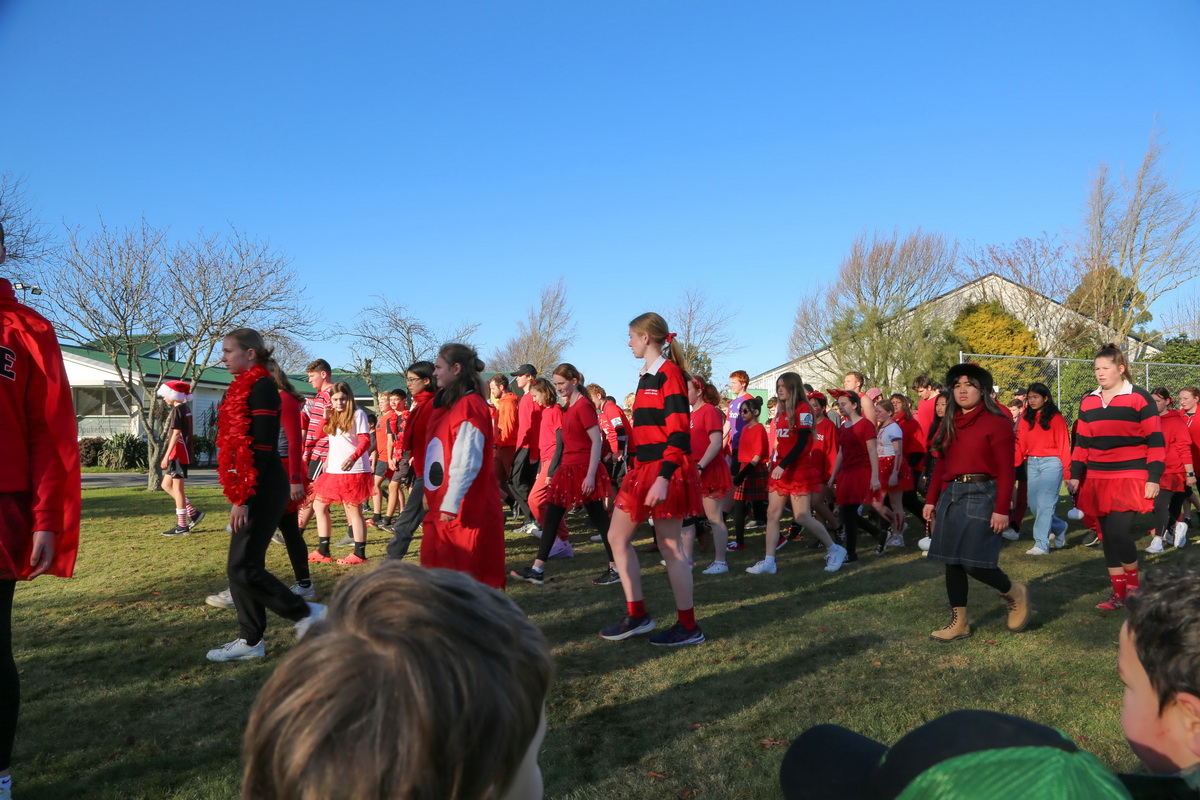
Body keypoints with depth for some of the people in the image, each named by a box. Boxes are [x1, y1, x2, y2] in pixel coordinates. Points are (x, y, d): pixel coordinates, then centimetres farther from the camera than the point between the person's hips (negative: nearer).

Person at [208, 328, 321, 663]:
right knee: (243, 566, 12)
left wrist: (243, 499, -20)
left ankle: (307, 613, 5)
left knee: (243, 568, -7)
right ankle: (250, 640, 21)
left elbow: (262, 448, -20)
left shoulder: (261, 387, -14)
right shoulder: (244, 387, 16)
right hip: (251, 490, 10)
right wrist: (239, 496, 20)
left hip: (262, 490, -10)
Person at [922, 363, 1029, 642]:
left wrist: (1002, 509, -15)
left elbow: (1006, 470, -10)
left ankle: (1014, 593, 22)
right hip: (951, 495, 7)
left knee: (975, 563, -9)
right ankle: (958, 622, 18)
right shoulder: (950, 423, 14)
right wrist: (931, 500, 12)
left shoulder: (997, 422, -6)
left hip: (981, 495, -7)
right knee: (952, 561, 7)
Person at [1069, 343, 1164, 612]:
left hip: (1130, 478, -5)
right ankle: (1118, 593, 18)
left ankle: (1133, 584, 10)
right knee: (1108, 536, 7)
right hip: (1097, 480, 5)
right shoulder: (1088, 402, 10)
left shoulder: (1140, 398, -4)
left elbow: (1155, 440, -4)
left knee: (1118, 532, -15)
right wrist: (1075, 475, 9)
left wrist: (1154, 478, -9)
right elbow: (1081, 442, 14)